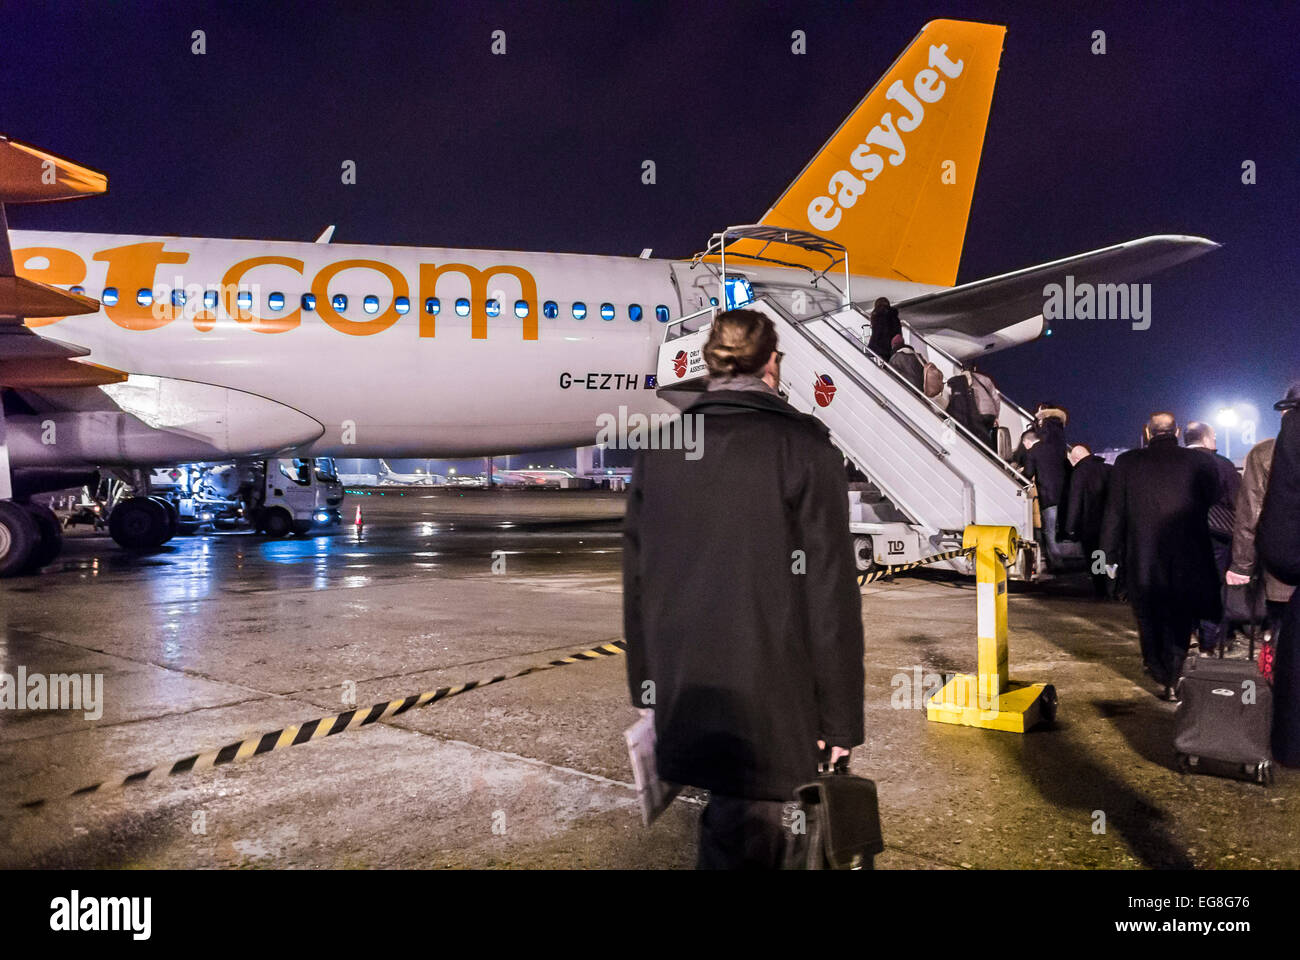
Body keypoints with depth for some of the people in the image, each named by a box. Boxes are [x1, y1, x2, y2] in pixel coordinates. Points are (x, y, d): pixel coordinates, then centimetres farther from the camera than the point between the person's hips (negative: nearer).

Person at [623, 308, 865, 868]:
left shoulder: (659, 450, 5)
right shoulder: (805, 447, -9)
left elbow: (636, 579, 9)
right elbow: (831, 591, -11)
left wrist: (647, 687, 18)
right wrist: (840, 717, -4)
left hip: (684, 697, 5)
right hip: (771, 698, -5)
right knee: (744, 845, 4)